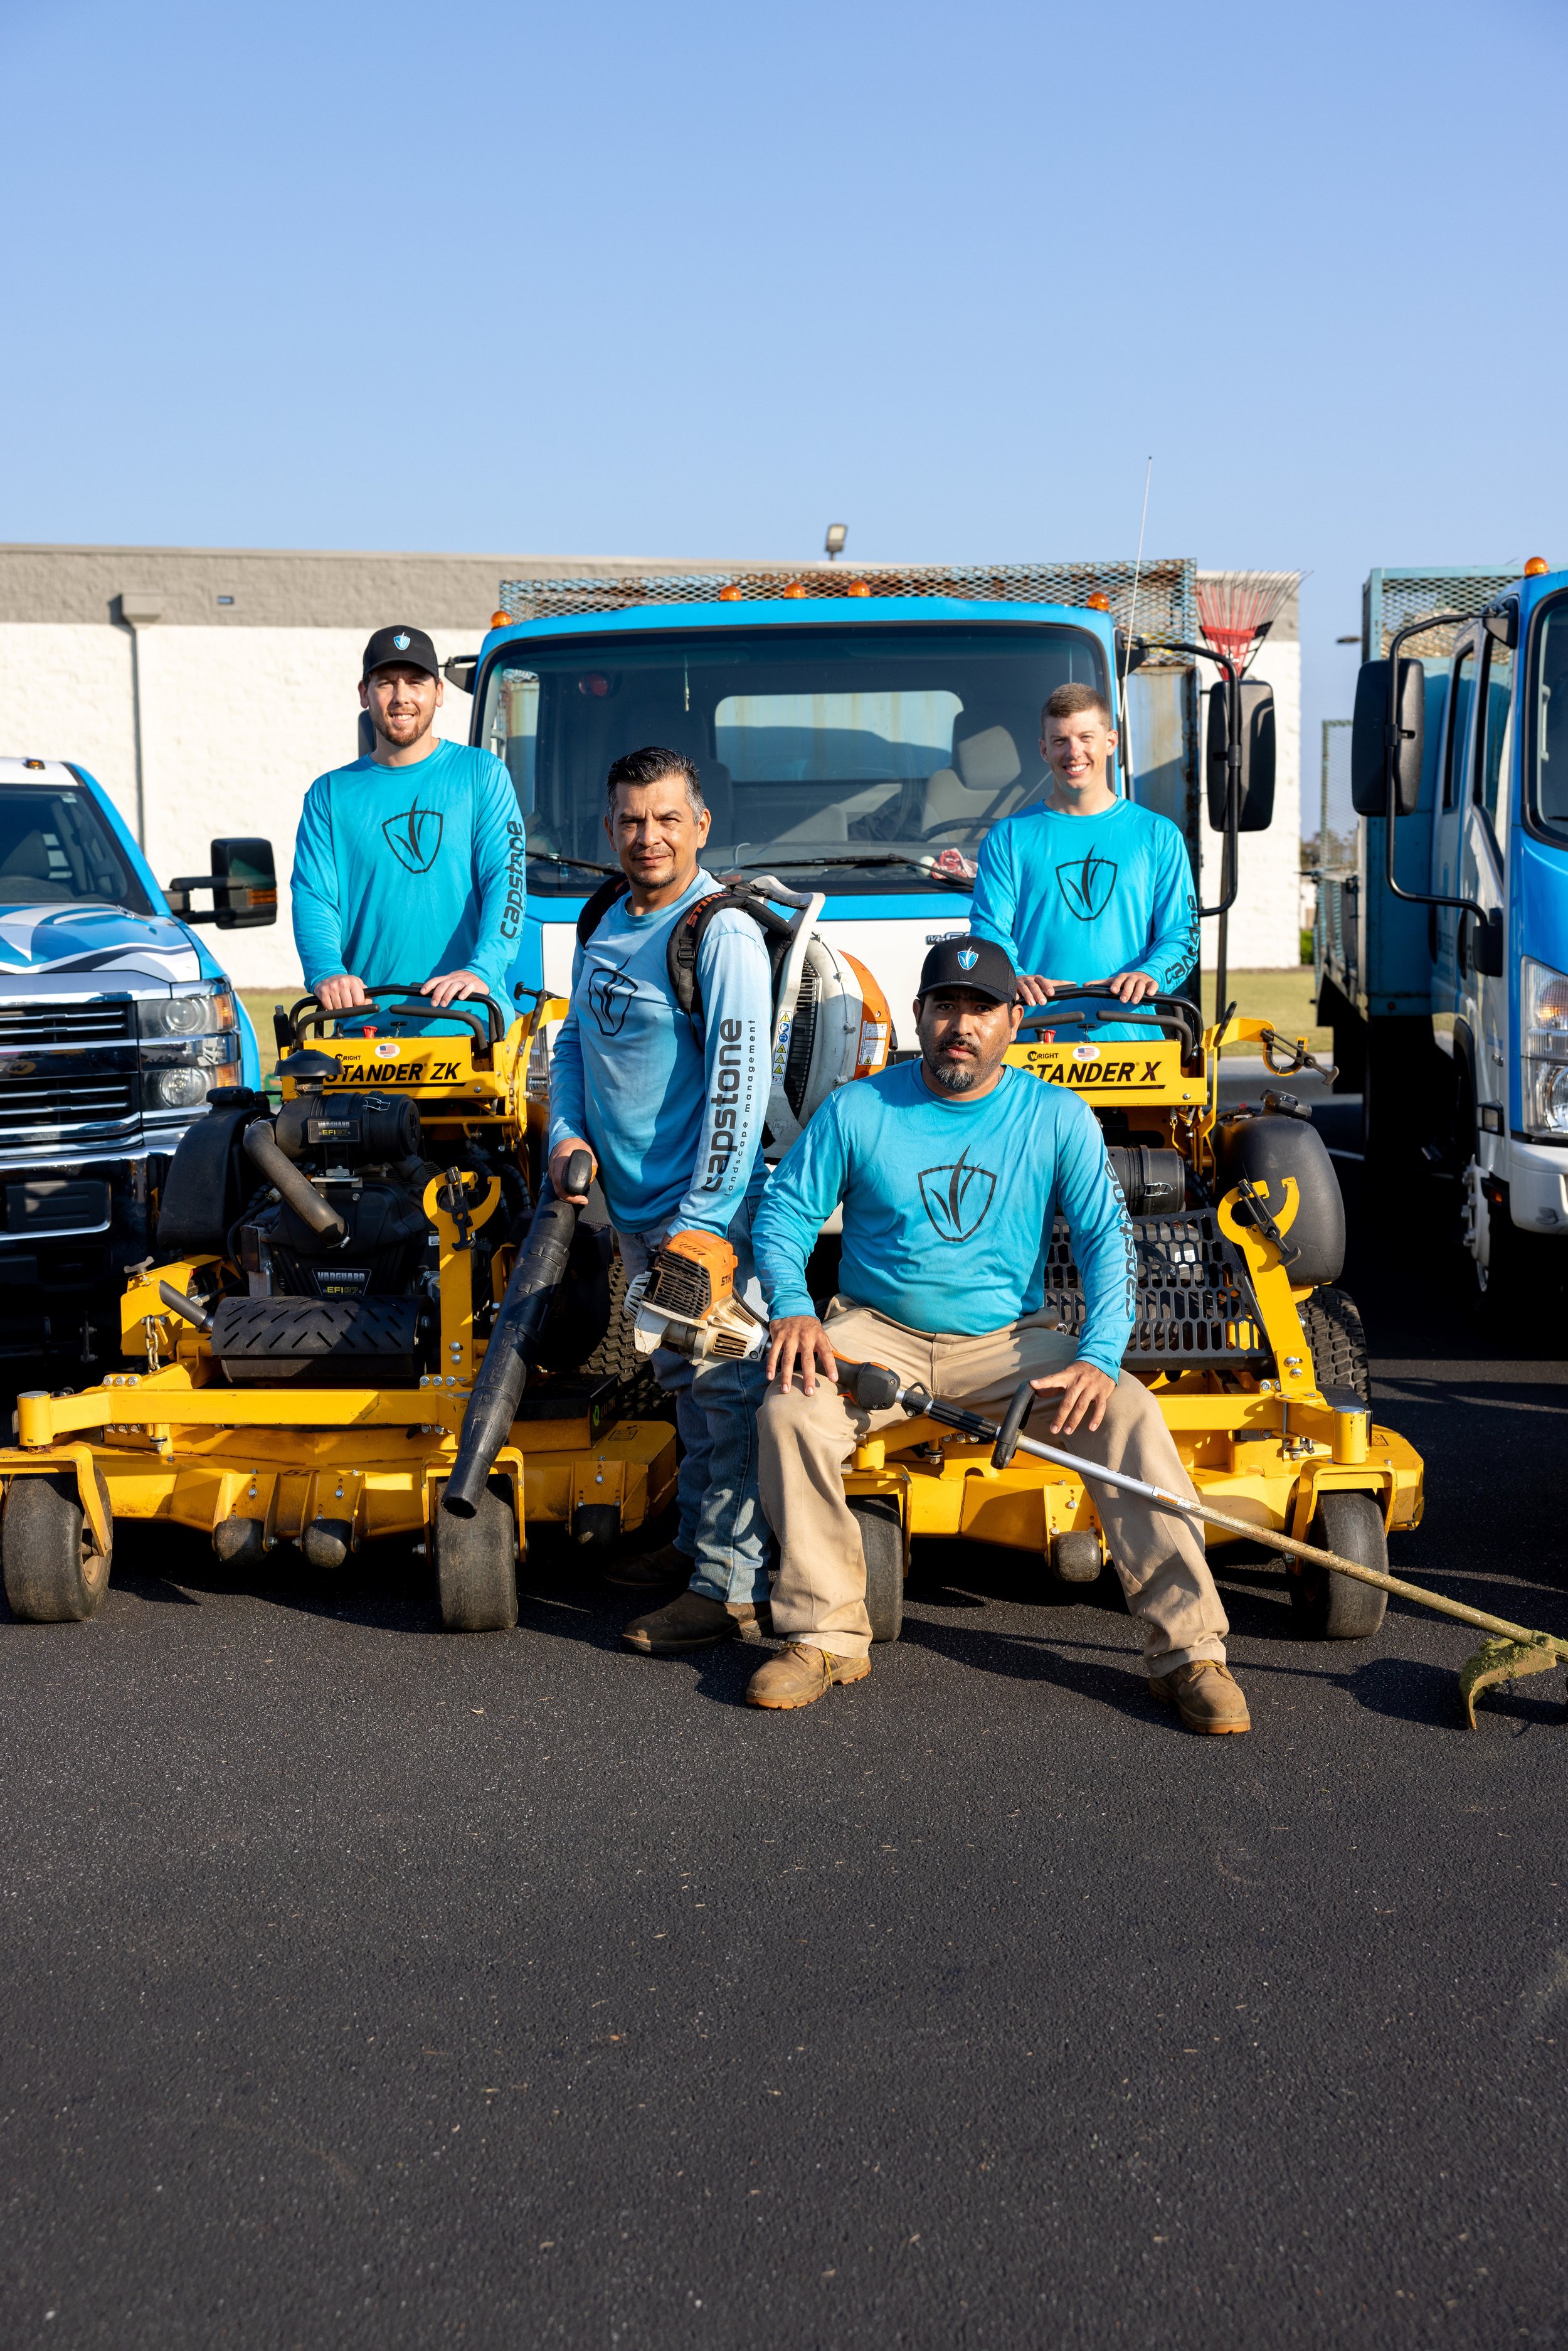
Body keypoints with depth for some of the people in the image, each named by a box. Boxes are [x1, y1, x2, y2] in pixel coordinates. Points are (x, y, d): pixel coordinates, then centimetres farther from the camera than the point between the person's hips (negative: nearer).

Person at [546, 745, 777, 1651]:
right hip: (633, 1205, 9)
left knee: (728, 1389, -6)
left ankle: (732, 1587, -4)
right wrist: (567, 1131, 5)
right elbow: (576, 1037, 24)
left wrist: (702, 1221, -22)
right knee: (683, 1379, 19)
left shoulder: (724, 934, -15)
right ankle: (698, 1542, 33)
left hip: (711, 1208, -9)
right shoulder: (608, 925, 11)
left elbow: (739, 1084, -19)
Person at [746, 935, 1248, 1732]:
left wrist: (1099, 1357, -21)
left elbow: (1107, 1238, -5)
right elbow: (784, 1213, 2)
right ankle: (825, 1635, -12)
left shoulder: (1058, 1119, -1)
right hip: (880, 1333, 0)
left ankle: (1188, 1649, -19)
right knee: (791, 1410, -30)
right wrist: (792, 1308, -18)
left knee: (1128, 1413, -25)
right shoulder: (857, 1111, -2)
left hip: (1007, 1340, 0)